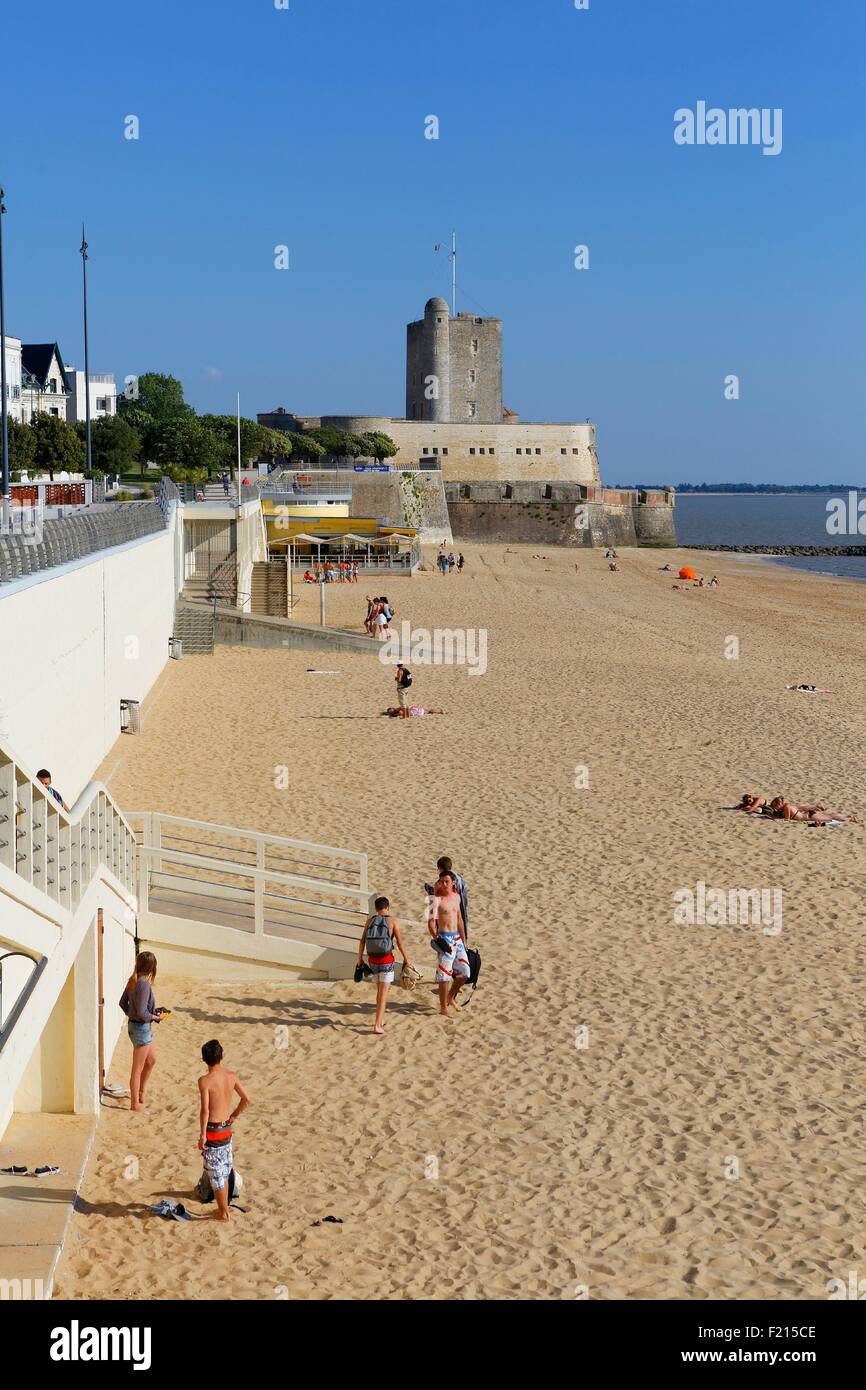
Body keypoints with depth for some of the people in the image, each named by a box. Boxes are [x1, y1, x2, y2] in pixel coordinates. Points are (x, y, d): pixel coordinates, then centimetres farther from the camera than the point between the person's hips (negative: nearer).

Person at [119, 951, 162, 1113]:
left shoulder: (133, 980, 2)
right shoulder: (144, 984, -25)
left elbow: (123, 1003, 11)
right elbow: (142, 1013, -26)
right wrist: (156, 1017, -10)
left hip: (134, 1025, 9)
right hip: (141, 1028, -9)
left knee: (151, 1060, 24)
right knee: (138, 1068, 4)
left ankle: (140, 1093, 37)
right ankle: (135, 1103, 15)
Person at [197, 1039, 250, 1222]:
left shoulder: (205, 1081, -18)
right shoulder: (231, 1076, 0)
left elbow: (205, 1110, -21)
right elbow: (246, 1099, 7)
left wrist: (202, 1135, -15)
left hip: (213, 1130, -6)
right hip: (227, 1128, 7)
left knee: (215, 1174, 6)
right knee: (223, 1172, 20)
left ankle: (223, 1213, 15)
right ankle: (223, 1208, 31)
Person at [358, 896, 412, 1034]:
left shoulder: (370, 920, 4)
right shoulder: (393, 921, -4)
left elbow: (362, 941, 1)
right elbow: (399, 942, -6)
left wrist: (360, 958, 10)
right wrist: (406, 959, 2)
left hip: (372, 959, 4)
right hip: (386, 960, -4)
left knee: (379, 989, 22)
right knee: (384, 992, -3)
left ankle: (381, 1020, 30)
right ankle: (377, 1025, -11)